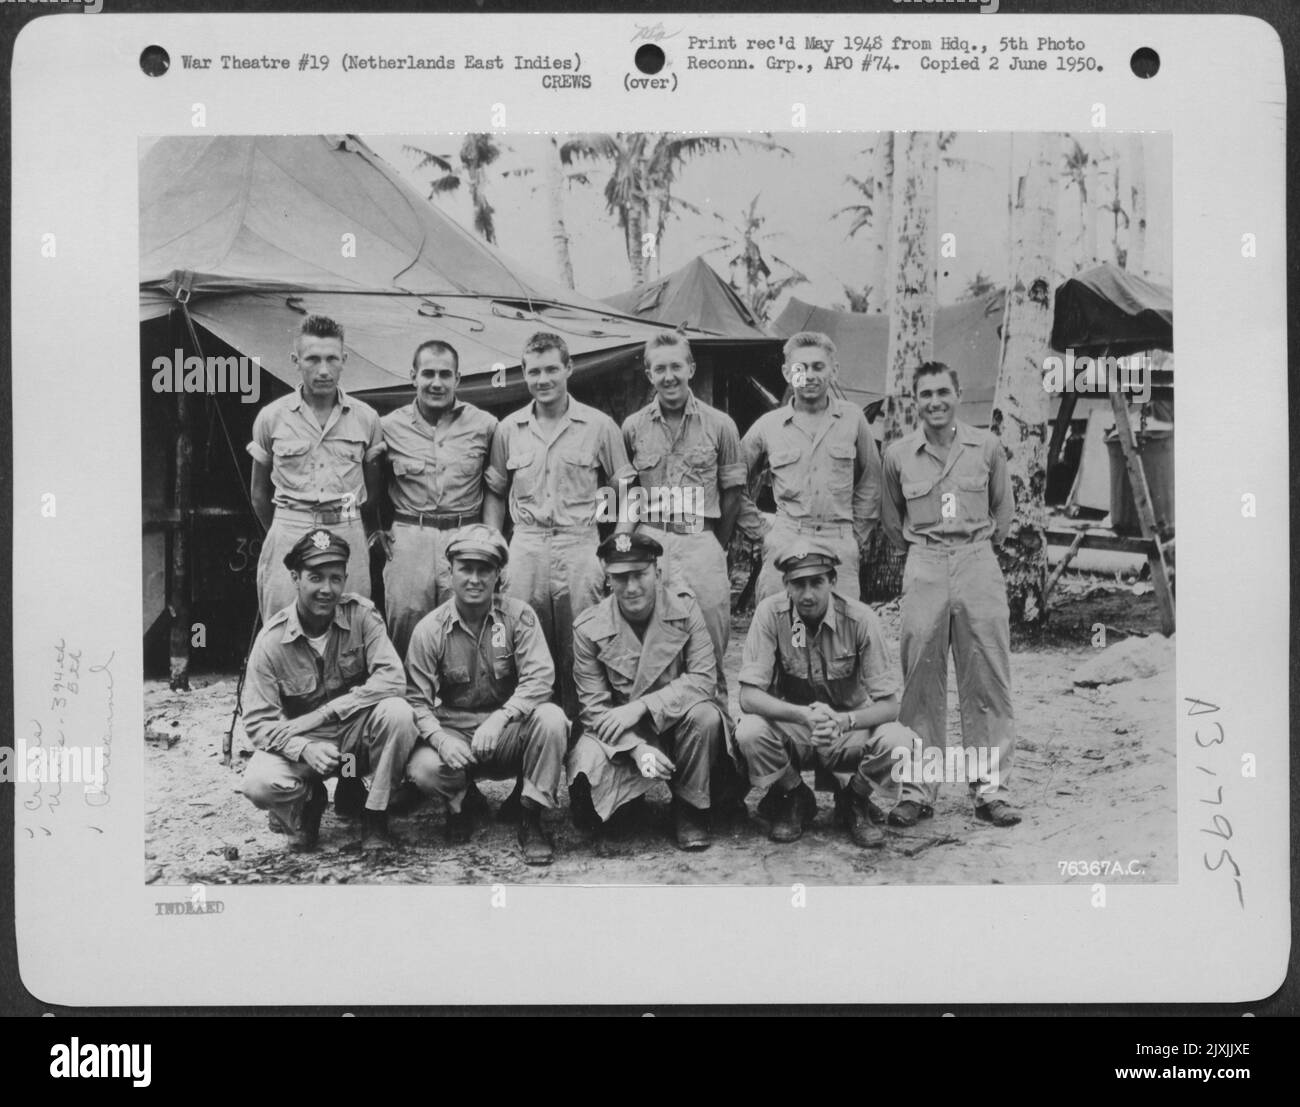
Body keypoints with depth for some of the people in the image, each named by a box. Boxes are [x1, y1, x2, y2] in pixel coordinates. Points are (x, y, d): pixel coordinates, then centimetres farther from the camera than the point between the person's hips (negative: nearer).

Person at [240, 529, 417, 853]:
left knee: (397, 712, -31)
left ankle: (375, 816, -9)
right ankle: (308, 800, 8)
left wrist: (322, 713, -27)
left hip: (357, 733, 1)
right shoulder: (272, 639, -13)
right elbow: (257, 721, -13)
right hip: (302, 742, -1)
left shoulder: (360, 613, -12)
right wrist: (305, 749, -33)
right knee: (259, 784, -30)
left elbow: (392, 680, -22)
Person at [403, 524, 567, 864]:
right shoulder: (430, 629, -4)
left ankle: (530, 820, -13)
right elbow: (417, 700, -6)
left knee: (551, 718, -31)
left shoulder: (518, 616, -5)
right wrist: (440, 739, -26)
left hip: (509, 729, 0)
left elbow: (539, 677, -16)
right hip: (453, 731, 0)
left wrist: (499, 719, -32)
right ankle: (462, 800, 9)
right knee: (422, 769, -31)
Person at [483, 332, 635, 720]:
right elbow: (495, 494, 16)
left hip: (580, 546, -2)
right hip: (525, 547, 2)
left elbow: (624, 491, 7)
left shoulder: (600, 426, 3)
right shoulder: (508, 429, 9)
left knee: (579, 652, 0)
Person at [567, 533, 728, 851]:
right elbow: (594, 705, -10)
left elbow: (704, 679, -16)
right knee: (587, 769, -29)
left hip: (677, 723, 0)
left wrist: (642, 706, -27)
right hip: (620, 735, 0)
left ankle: (691, 810, -8)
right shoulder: (588, 627, -9)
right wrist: (638, 747, -27)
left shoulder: (684, 607, -9)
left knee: (705, 714, -32)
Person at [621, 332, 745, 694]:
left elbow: (732, 491, 8)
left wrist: (718, 547, 5)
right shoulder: (633, 427, 7)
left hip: (702, 542, -1)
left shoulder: (719, 425, 4)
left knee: (710, 645, -2)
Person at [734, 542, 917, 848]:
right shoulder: (770, 614, -16)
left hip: (849, 731, 0)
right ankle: (795, 799, 0)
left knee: (897, 742, -30)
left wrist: (843, 720, -37)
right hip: (791, 729, 0)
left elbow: (888, 705, -17)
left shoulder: (860, 618, -16)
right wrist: (804, 714, -38)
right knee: (749, 732, -31)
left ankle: (855, 802, 3)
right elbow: (749, 696, -20)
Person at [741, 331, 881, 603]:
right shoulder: (767, 426, 7)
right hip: (784, 541, 0)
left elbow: (869, 481, 17)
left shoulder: (853, 418, 8)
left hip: (840, 545, 0)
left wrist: (858, 534, 12)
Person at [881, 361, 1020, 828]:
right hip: (924, 568, 0)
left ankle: (990, 787, 7)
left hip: (978, 564, 0)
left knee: (987, 680, 1)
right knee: (921, 680, 1)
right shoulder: (898, 454, 5)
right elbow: (891, 519, 18)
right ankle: (918, 789, 7)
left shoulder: (987, 447, 5)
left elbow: (1004, 509, 17)